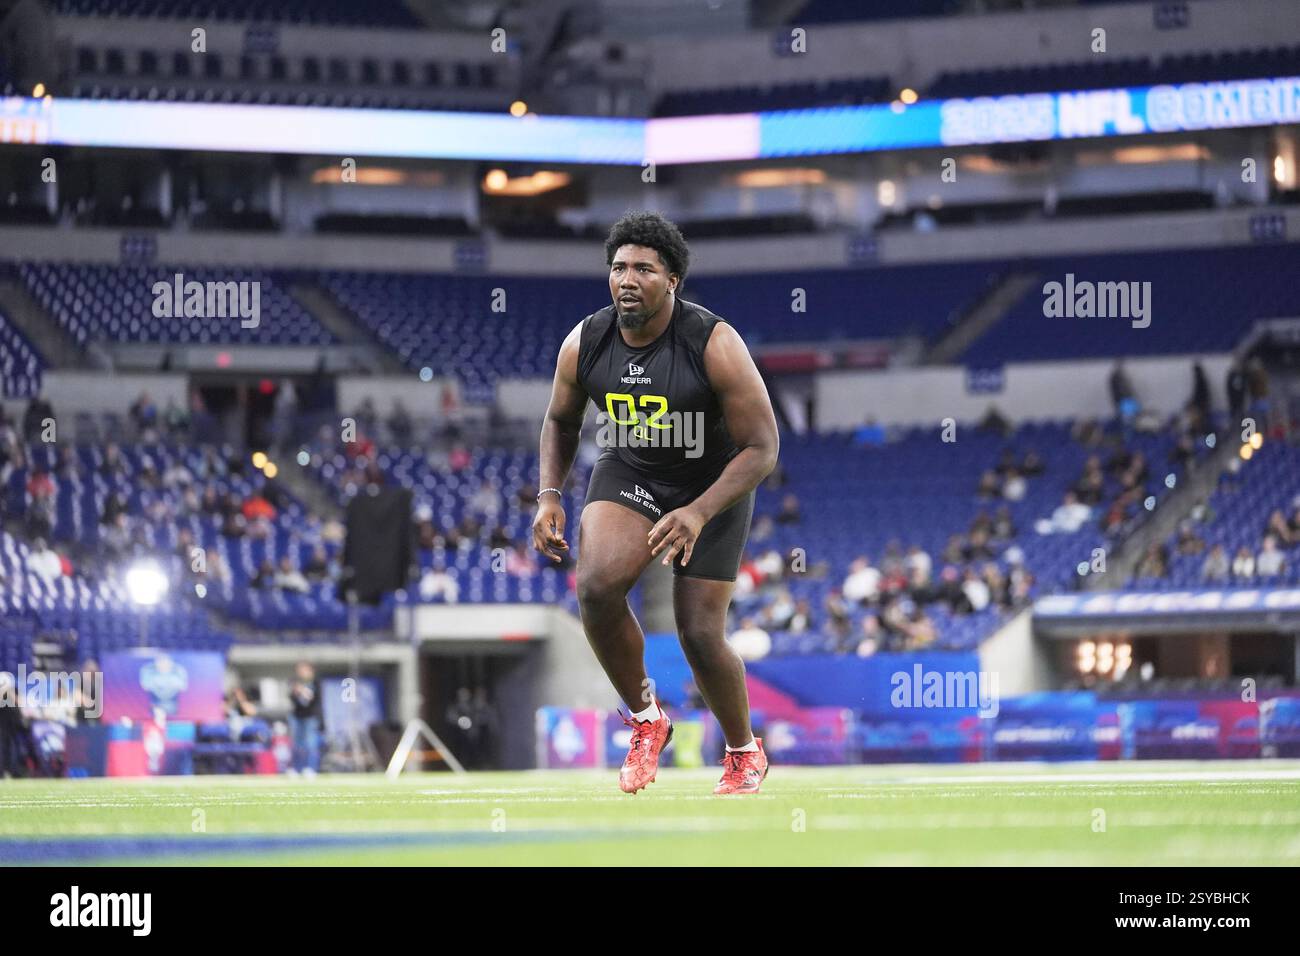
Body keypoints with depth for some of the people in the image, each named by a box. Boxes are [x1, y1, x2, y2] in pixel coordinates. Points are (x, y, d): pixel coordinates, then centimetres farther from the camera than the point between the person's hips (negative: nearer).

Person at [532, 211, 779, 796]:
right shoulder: (585, 343, -12)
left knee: (699, 635, -7)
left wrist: (699, 513, -34)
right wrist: (549, 495, -8)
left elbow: (761, 448, -22)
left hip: (714, 484, -3)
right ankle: (645, 719, -1)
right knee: (596, 587, -25)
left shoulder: (715, 346, -25)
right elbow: (561, 421, 8)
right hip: (628, 474, 3)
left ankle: (744, 752, 23)